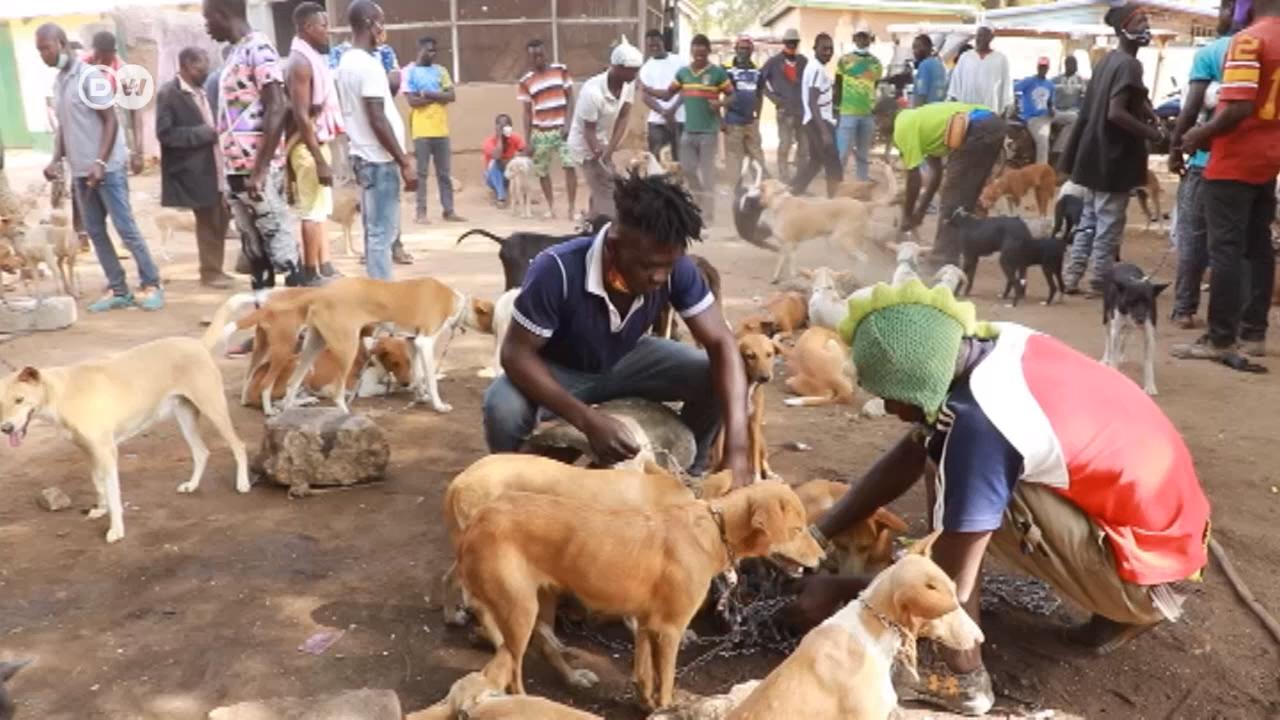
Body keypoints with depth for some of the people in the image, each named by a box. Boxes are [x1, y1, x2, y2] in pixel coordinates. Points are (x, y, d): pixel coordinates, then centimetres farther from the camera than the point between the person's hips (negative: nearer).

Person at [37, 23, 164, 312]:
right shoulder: (57, 82, 13)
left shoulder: (89, 77, -10)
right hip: (80, 172, 8)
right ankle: (118, 290, 11)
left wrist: (100, 163, -20)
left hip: (107, 169, -8)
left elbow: (110, 121, -12)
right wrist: (56, 160, 6)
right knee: (95, 232, 6)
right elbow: (63, 127, 19)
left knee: (126, 228, -6)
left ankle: (151, 285, 3)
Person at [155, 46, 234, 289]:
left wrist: (217, 132, 2)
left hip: (215, 166, 7)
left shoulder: (201, 91, 13)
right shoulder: (168, 94, -11)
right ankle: (210, 272, 14)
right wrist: (203, 133, -19)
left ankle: (215, 268, 23)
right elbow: (165, 133, -17)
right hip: (196, 170, -7)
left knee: (221, 219, 11)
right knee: (208, 221, 1)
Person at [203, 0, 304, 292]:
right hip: (237, 169, 9)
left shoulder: (258, 48, -10)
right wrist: (234, 171, 17)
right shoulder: (236, 53, 16)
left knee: (278, 241, -5)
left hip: (257, 170, -9)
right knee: (254, 247, 12)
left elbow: (277, 108, -18)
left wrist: (260, 170, -21)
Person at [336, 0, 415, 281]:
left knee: (376, 230, 14)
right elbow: (377, 120, -21)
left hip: (364, 156, 10)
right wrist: (404, 163, -19)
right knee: (382, 232, -6)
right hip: (379, 160, -10)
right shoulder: (369, 65, -17)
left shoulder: (347, 62, 13)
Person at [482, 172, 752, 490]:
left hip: (627, 361, 3)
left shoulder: (676, 267, -26)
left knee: (713, 380, -20)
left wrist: (737, 447, -37)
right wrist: (588, 420, -41)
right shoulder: (557, 270, -36)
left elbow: (721, 343, -25)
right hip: (562, 371, -3)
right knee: (503, 410, -34)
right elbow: (517, 353, -29)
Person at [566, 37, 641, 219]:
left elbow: (623, 119, -13)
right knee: (610, 197, -12)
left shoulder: (629, 84, -11)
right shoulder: (593, 92, -31)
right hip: (586, 147, -8)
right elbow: (589, 130, -24)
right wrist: (598, 155, -34)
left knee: (600, 194, 20)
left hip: (603, 145, 8)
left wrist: (609, 150, -23)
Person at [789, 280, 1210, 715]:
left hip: (1149, 574, -8)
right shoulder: (995, 346, -6)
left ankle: (956, 674, -5)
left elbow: (948, 585, -23)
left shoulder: (981, 421, -30)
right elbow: (907, 457, 4)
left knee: (952, 476, -19)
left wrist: (839, 591, -8)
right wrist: (816, 535, 1)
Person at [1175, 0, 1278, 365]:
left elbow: (1239, 107, -23)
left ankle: (1220, 340, -1)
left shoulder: (1248, 40, -15)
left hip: (1235, 161, -8)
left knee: (1225, 249, -4)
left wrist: (1200, 135, -9)